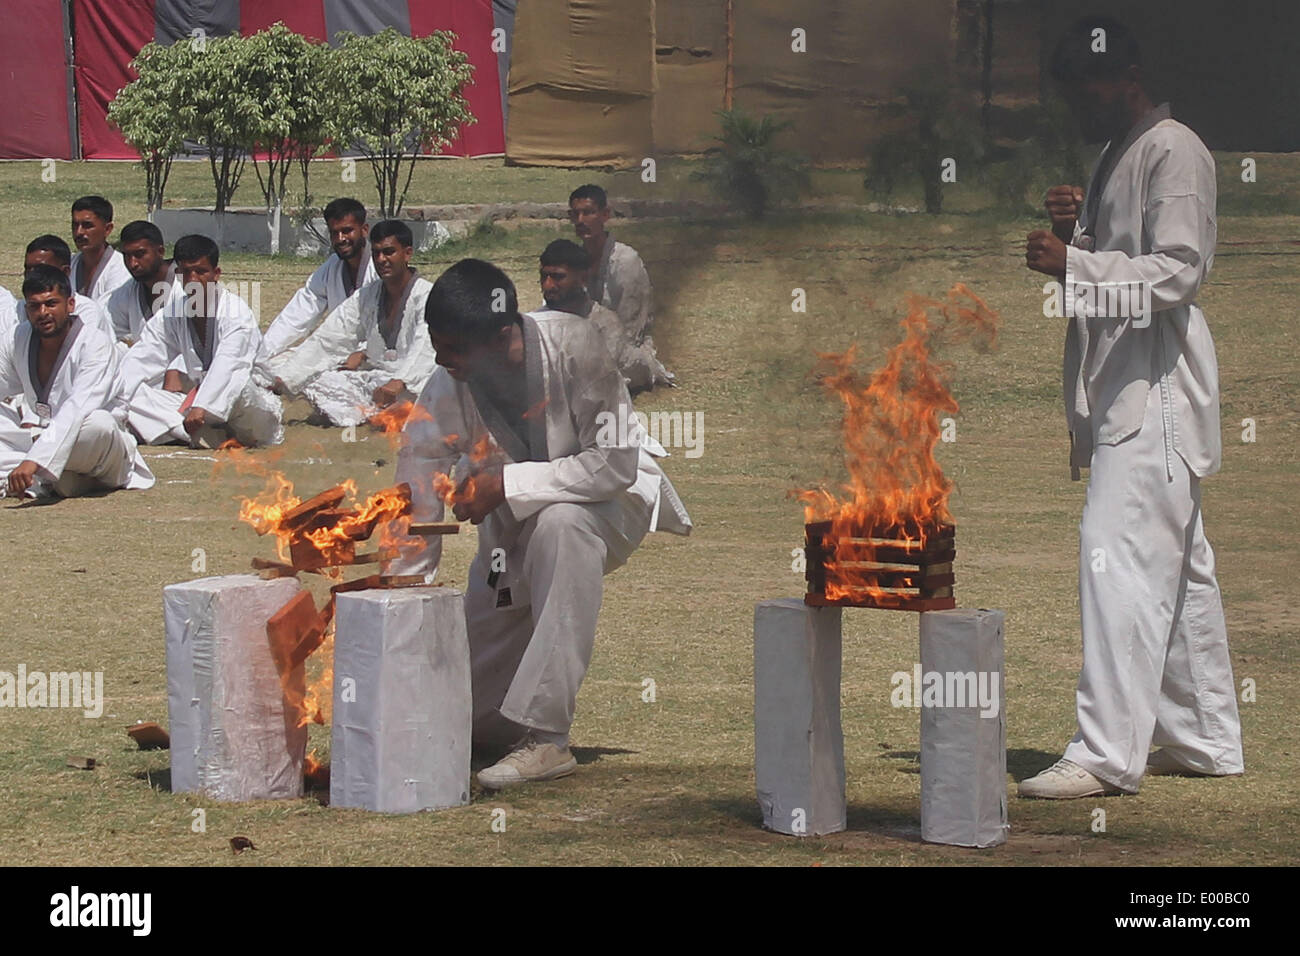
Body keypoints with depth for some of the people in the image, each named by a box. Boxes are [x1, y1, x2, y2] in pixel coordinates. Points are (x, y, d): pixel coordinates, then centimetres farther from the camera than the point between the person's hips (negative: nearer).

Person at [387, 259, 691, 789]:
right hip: (512, 532, 3)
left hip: (607, 501, -3)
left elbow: (615, 465, -29)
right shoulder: (444, 394, -19)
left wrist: (507, 484, -31)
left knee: (559, 525, -41)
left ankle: (546, 738, -35)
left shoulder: (571, 345, -29)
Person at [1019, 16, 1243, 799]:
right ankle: (1207, 740, 20)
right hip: (1122, 388, 10)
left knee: (1120, 554, -16)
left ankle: (1109, 751, -19)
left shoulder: (1175, 152, -10)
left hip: (1158, 388, -10)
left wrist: (1075, 265, -25)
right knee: (1179, 565, 13)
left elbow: (1177, 270, -19)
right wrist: (1077, 229, 4)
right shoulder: (1116, 157, 20)